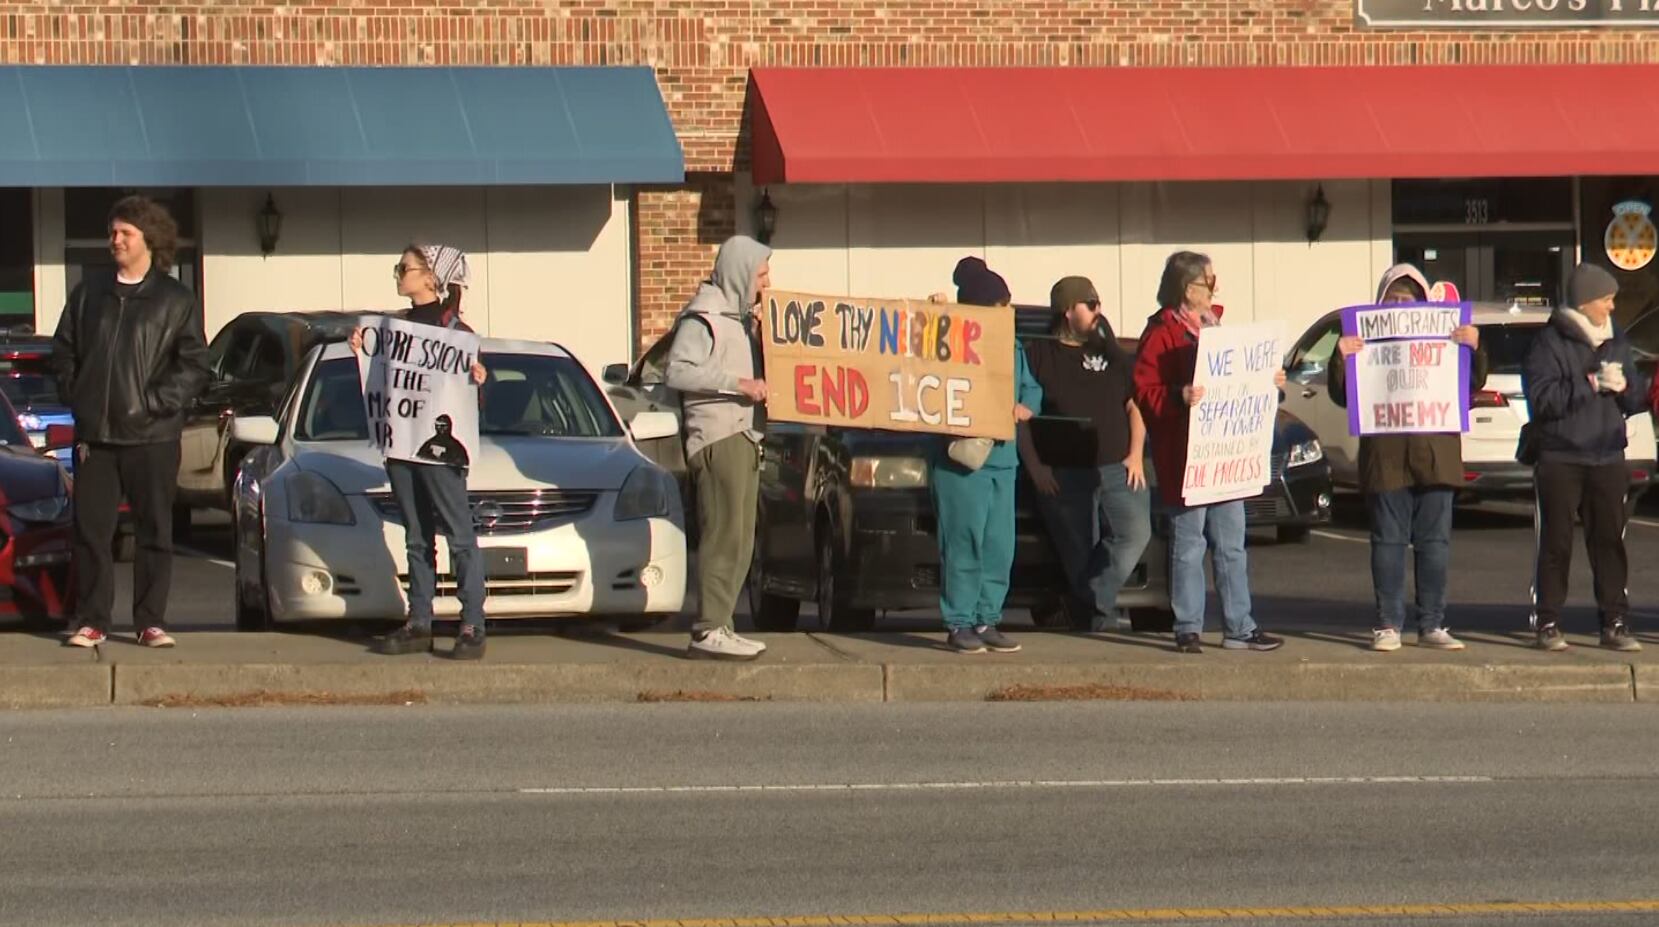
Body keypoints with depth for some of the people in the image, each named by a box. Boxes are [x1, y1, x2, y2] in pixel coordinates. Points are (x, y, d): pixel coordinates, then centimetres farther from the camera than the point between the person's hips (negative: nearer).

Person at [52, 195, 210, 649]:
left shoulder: (176, 300, 1)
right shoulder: (90, 291, 11)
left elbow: (193, 368, -2)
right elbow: (63, 351, 14)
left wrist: (153, 404, -12)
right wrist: (76, 399, 1)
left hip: (151, 437, -3)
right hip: (94, 435, 3)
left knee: (155, 531, 1)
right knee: (91, 530, 2)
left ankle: (151, 622, 7)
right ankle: (91, 621, 7)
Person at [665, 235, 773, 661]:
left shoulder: (740, 317, 21)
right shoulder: (704, 316, -9)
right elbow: (677, 371, -19)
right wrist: (739, 385, -21)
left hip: (744, 435, 10)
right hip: (717, 437, -10)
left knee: (740, 541, 11)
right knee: (722, 536, -13)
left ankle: (718, 626, 15)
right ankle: (708, 632, -14)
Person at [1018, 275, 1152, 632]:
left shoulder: (1111, 355, 17)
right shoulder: (1037, 356, 3)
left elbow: (1136, 405, 16)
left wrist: (1135, 455, 3)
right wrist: (1035, 466, -7)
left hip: (1118, 469, 3)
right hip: (1064, 475, -3)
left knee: (1135, 533, -17)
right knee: (1079, 553, -3)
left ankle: (1092, 602, -11)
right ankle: (1097, 611, 10)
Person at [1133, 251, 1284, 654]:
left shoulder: (1215, 327, 16)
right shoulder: (1162, 333, -9)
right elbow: (1145, 392, -16)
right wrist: (1179, 397, -31)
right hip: (1185, 460, -8)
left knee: (1231, 547, 9)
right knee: (1189, 547, -3)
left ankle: (1239, 628, 13)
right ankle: (1188, 629, 3)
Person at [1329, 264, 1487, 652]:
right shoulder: (1367, 342, 6)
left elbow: (1473, 383, 5)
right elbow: (1341, 396, 1)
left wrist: (1475, 348, -12)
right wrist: (1341, 359, -17)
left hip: (1435, 456, 2)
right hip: (1386, 457, -2)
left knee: (1435, 543, 4)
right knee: (1388, 541, 1)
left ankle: (1432, 625, 8)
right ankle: (1388, 624, 4)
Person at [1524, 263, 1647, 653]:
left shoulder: (1616, 343, 13)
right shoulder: (1550, 343, -4)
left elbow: (1638, 399, 14)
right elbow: (1542, 398, -16)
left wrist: (1623, 386, -9)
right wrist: (1592, 384, -19)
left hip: (1607, 458, 4)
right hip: (1559, 458, -4)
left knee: (1610, 541, 1)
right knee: (1556, 544, -1)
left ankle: (1615, 623, 5)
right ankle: (1548, 624, 4)